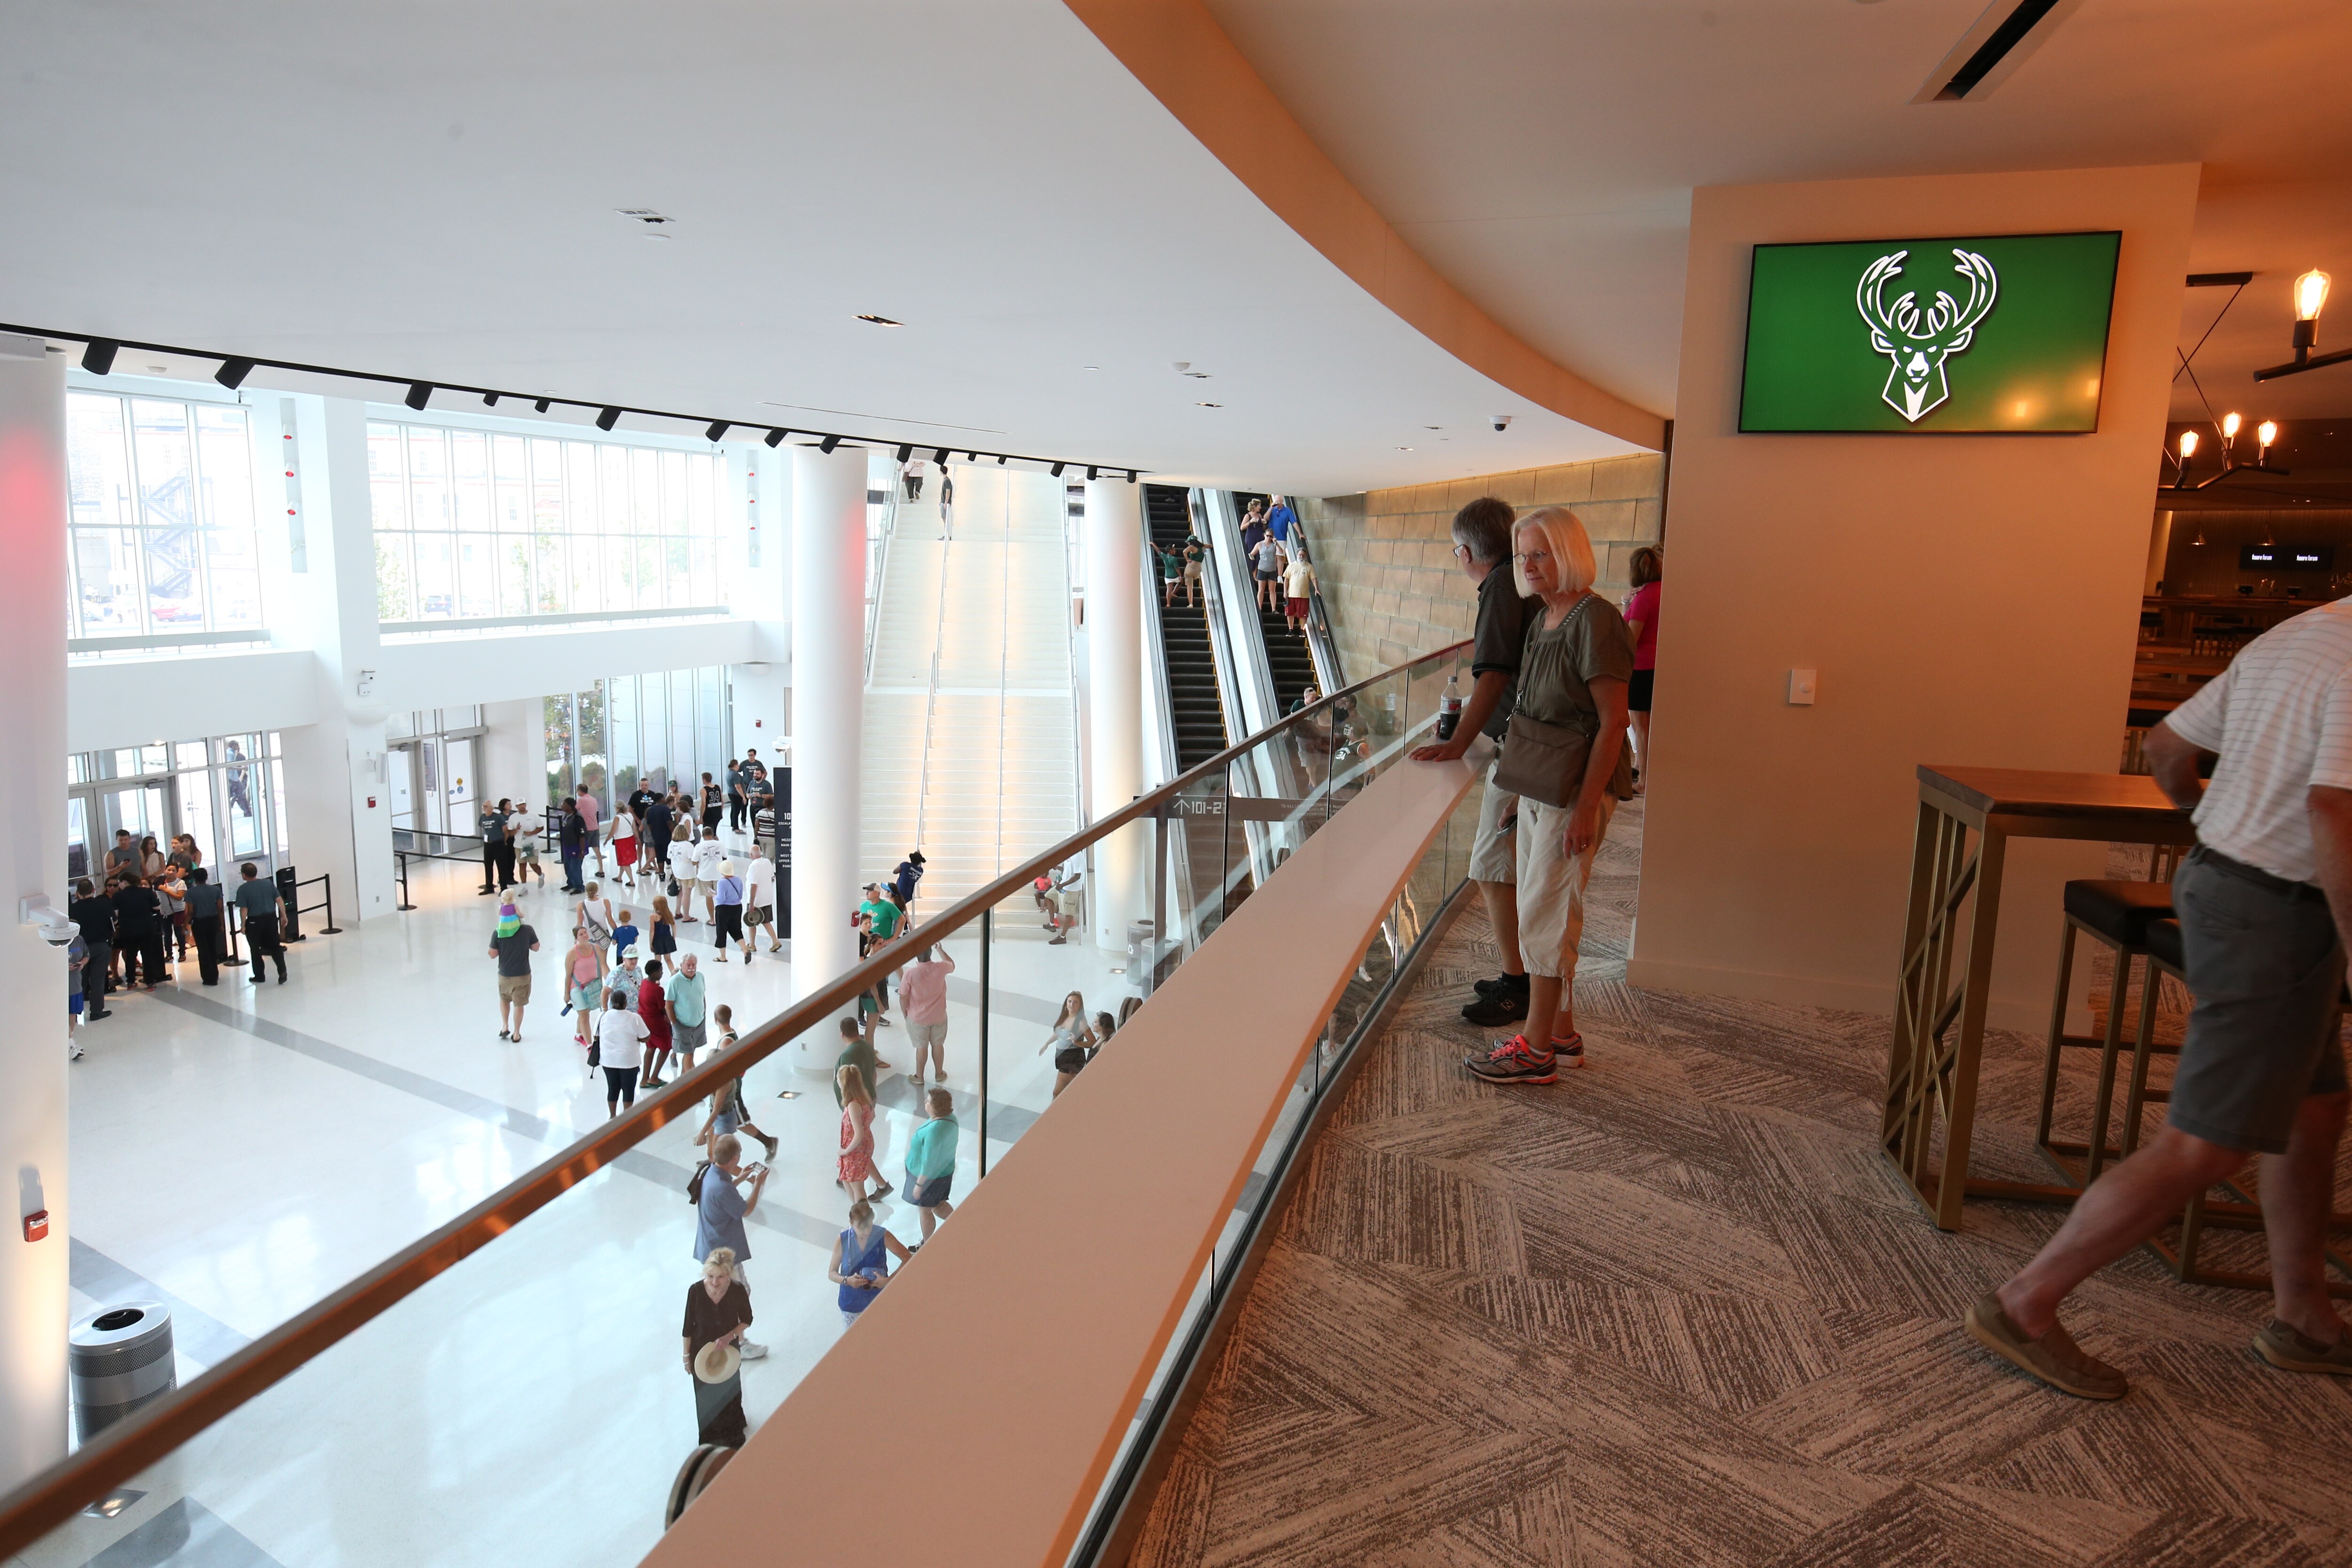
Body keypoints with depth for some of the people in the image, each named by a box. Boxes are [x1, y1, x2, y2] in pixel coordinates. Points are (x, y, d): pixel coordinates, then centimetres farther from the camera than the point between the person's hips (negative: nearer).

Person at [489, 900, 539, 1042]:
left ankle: (505, 1027, 25)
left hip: (504, 975, 1)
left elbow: (493, 955, -7)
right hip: (523, 975, -1)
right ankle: (516, 1034, 21)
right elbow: (536, 948, -4)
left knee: (504, 999, 28)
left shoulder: (498, 933, -13)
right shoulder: (527, 930, -15)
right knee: (519, 1004, 12)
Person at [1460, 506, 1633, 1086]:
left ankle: (1537, 1050, 5)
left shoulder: (1594, 621, -16)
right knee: (1541, 912, 14)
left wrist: (1586, 807, -22)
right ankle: (1561, 1033, 26)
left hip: (1577, 789, -9)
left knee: (1545, 917, -5)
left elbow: (1613, 722, -19)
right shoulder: (1540, 617, 11)